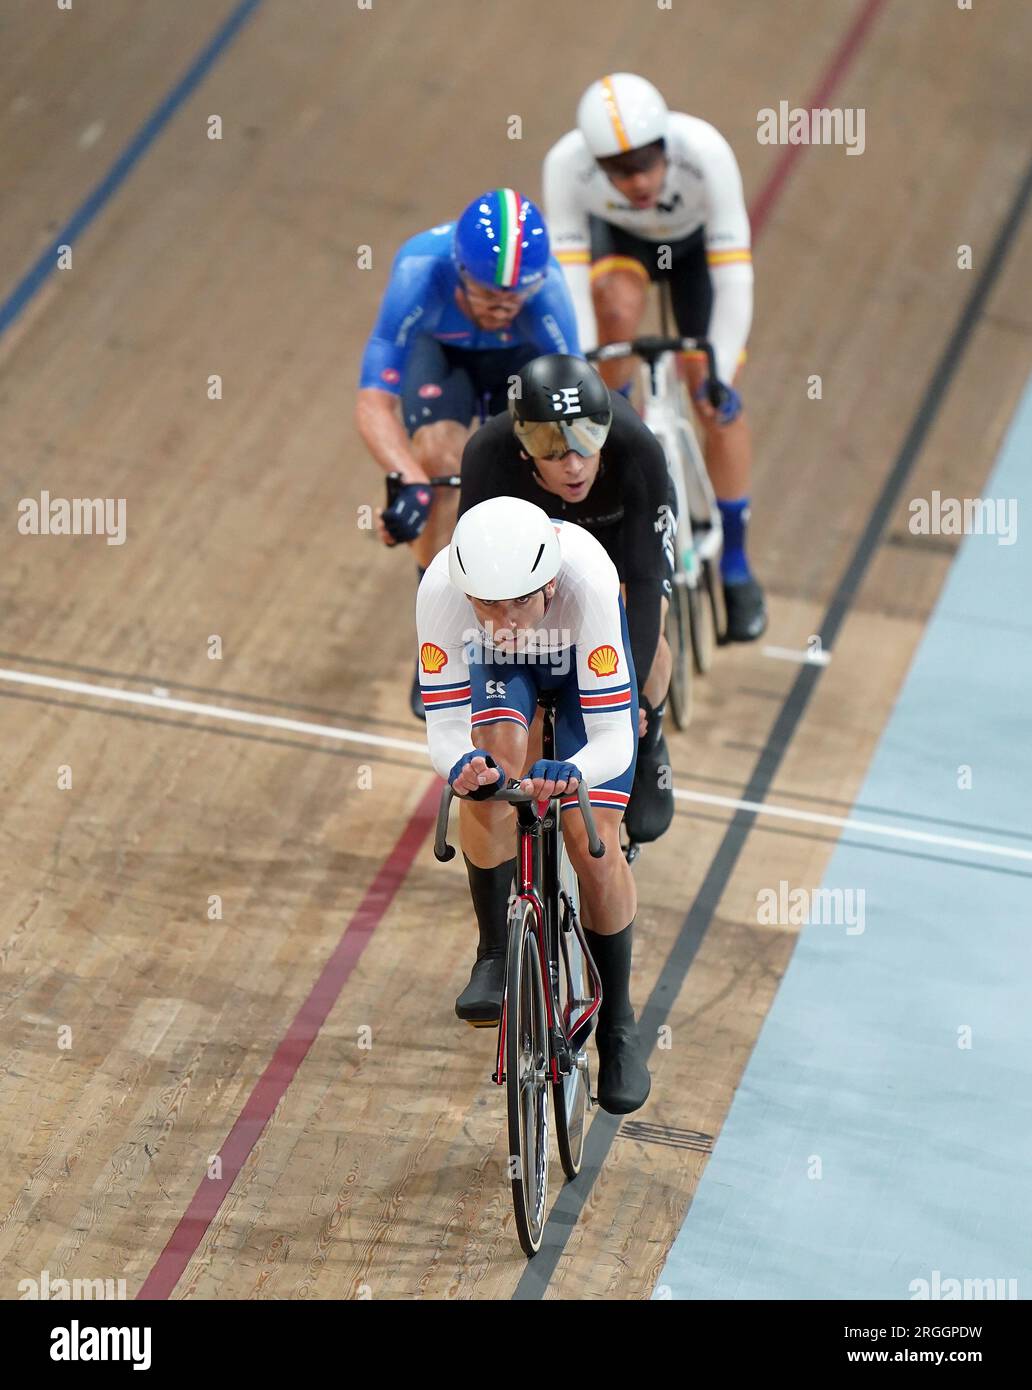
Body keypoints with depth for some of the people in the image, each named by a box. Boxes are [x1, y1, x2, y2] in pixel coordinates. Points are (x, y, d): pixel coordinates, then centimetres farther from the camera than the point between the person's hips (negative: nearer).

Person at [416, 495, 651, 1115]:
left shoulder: (587, 580, -44)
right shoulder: (440, 589, -39)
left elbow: (613, 735, -41)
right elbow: (444, 723, -32)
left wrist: (572, 772, -63)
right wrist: (461, 765, -55)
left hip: (581, 656, -1)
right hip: (494, 668, 1)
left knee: (594, 844, -11)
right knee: (495, 755, -32)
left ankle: (618, 1025, 11)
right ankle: (495, 959, -12)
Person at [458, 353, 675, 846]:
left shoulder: (638, 452, -43)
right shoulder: (488, 454, -41)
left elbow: (645, 581, -39)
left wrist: (631, 692, -44)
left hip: (626, 515, -1)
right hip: (533, 520, 1)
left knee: (644, 629, -22)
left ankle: (649, 748, 8)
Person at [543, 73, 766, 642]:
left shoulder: (705, 152, -41)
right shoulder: (566, 163, -37)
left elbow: (733, 277, -38)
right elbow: (567, 271, -33)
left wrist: (719, 375, -41)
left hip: (696, 241, -1)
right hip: (617, 236, 1)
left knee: (716, 401, -7)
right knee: (616, 307, -34)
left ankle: (735, 566, 7)